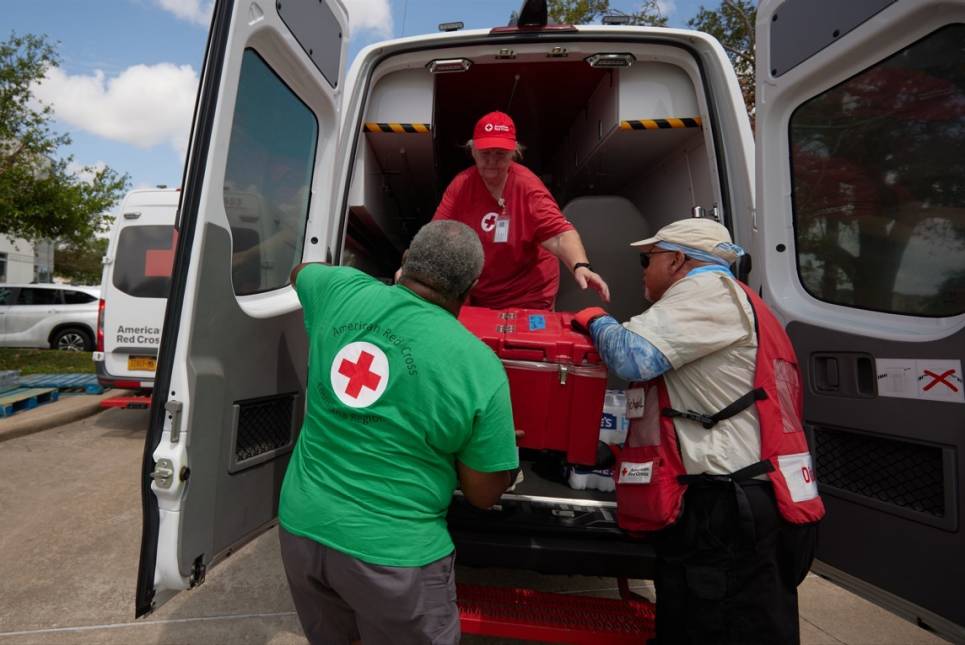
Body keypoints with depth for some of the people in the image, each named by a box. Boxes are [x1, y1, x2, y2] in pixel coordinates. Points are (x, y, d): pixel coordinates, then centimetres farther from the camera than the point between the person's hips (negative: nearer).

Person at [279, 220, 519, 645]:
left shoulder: (341, 291, -8)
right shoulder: (480, 367, -18)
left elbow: (300, 271, 18)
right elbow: (484, 495, -8)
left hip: (300, 527, 5)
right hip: (390, 551, -4)